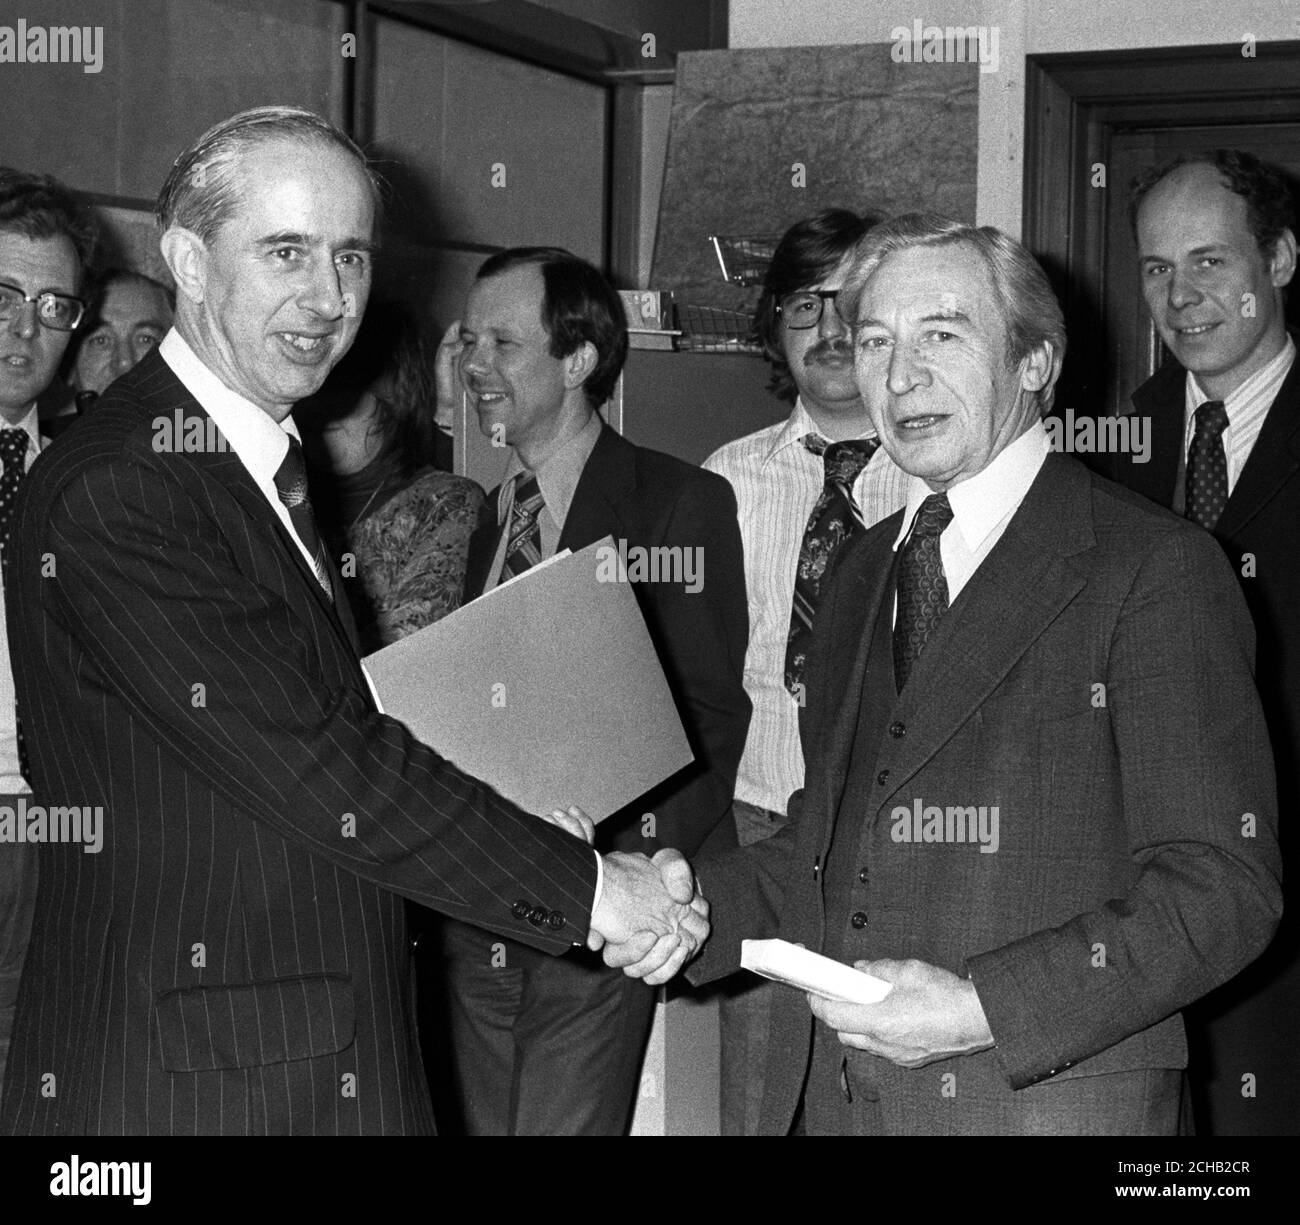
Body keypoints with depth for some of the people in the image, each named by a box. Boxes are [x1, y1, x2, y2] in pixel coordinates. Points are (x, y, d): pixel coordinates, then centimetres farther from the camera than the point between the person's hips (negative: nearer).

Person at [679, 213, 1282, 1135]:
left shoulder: (1154, 568, -9)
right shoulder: (864, 574, 13)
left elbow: (1224, 885, -14)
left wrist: (983, 1009, -21)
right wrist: (694, 910, -2)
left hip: (1048, 1094, -6)